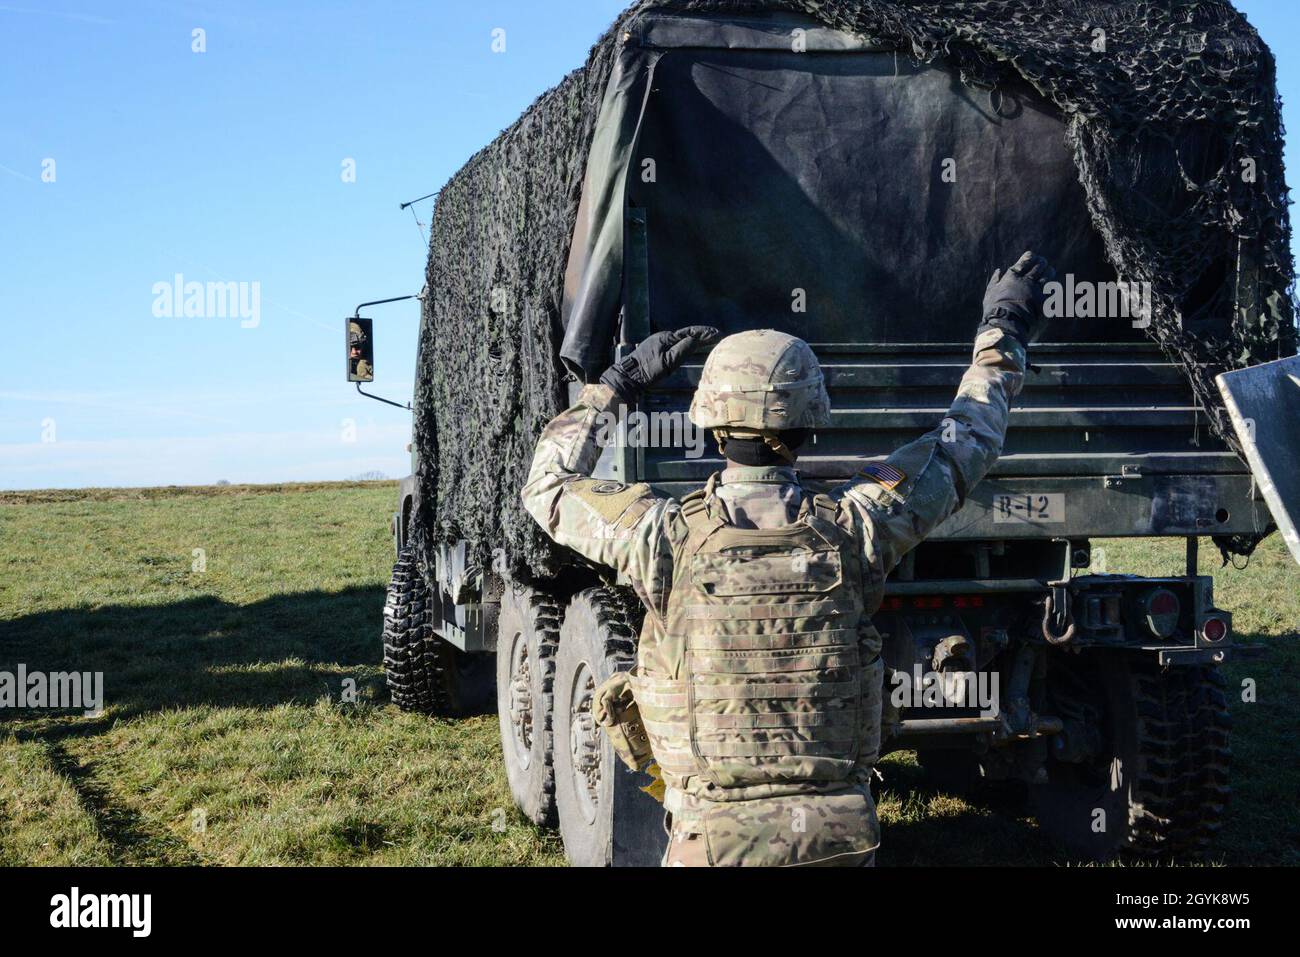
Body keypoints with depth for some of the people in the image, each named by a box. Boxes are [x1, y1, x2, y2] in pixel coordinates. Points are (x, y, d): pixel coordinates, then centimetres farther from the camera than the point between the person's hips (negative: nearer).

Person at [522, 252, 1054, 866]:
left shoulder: (670, 538, -10)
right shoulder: (851, 531, -5)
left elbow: (548, 487, 9)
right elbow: (964, 447, 11)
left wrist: (621, 382, 15)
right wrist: (1004, 333, 24)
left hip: (716, 836, -2)